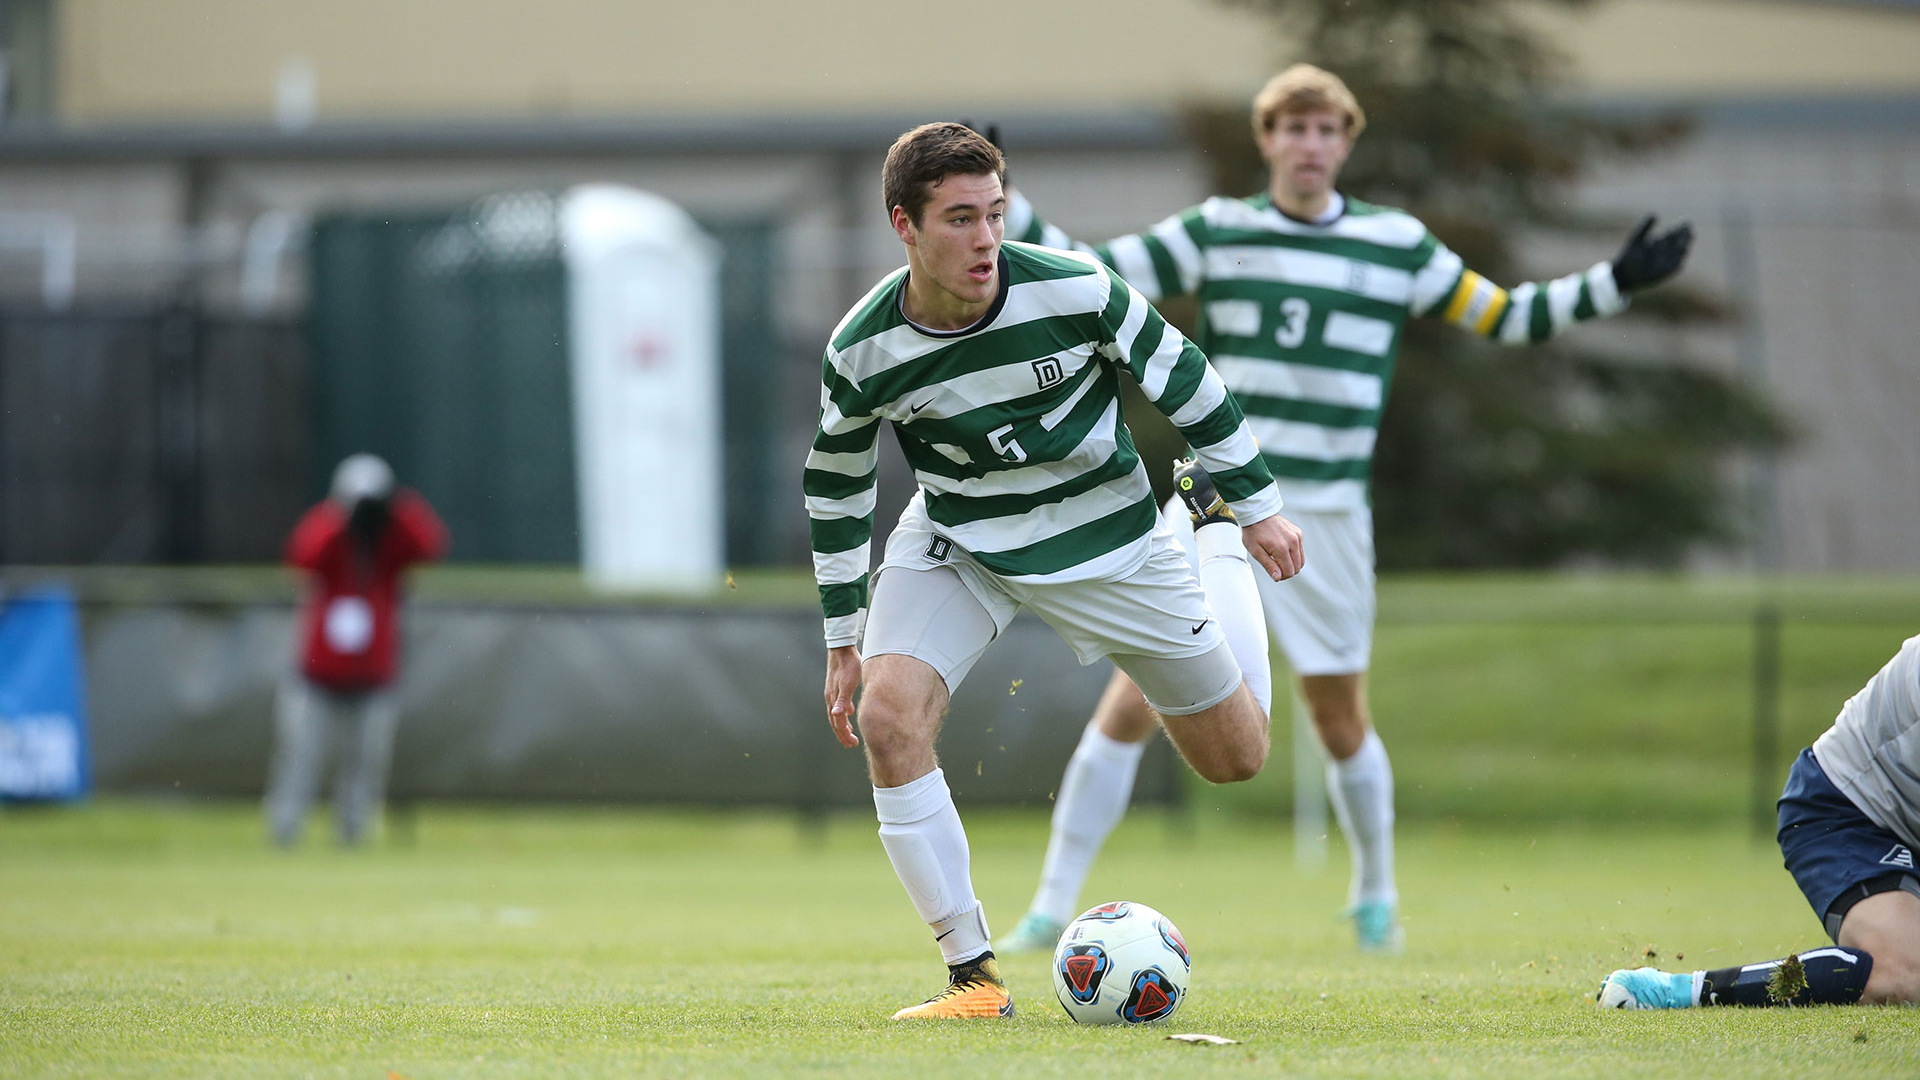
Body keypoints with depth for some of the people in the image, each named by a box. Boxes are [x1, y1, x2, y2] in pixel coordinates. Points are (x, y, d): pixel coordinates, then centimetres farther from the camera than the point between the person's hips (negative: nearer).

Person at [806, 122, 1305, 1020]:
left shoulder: (1074, 291, -24)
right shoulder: (863, 353, -21)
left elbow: (1178, 375, -7)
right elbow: (834, 482, -2)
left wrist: (1256, 506, 2)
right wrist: (845, 636, 2)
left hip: (1106, 535, 0)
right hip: (955, 542, 0)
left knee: (1238, 759, 9)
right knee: (887, 715, -27)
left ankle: (1213, 526, 39)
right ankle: (974, 978, -17)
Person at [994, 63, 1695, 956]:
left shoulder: (1398, 246, 4)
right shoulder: (1215, 232, 3)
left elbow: (1507, 316, 13)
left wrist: (1616, 282, 4)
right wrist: (1003, 205, -6)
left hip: (1324, 516, 1)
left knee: (1339, 718, 5)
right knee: (1133, 701, -9)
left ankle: (1375, 895, 31)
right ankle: (1053, 906, -4)